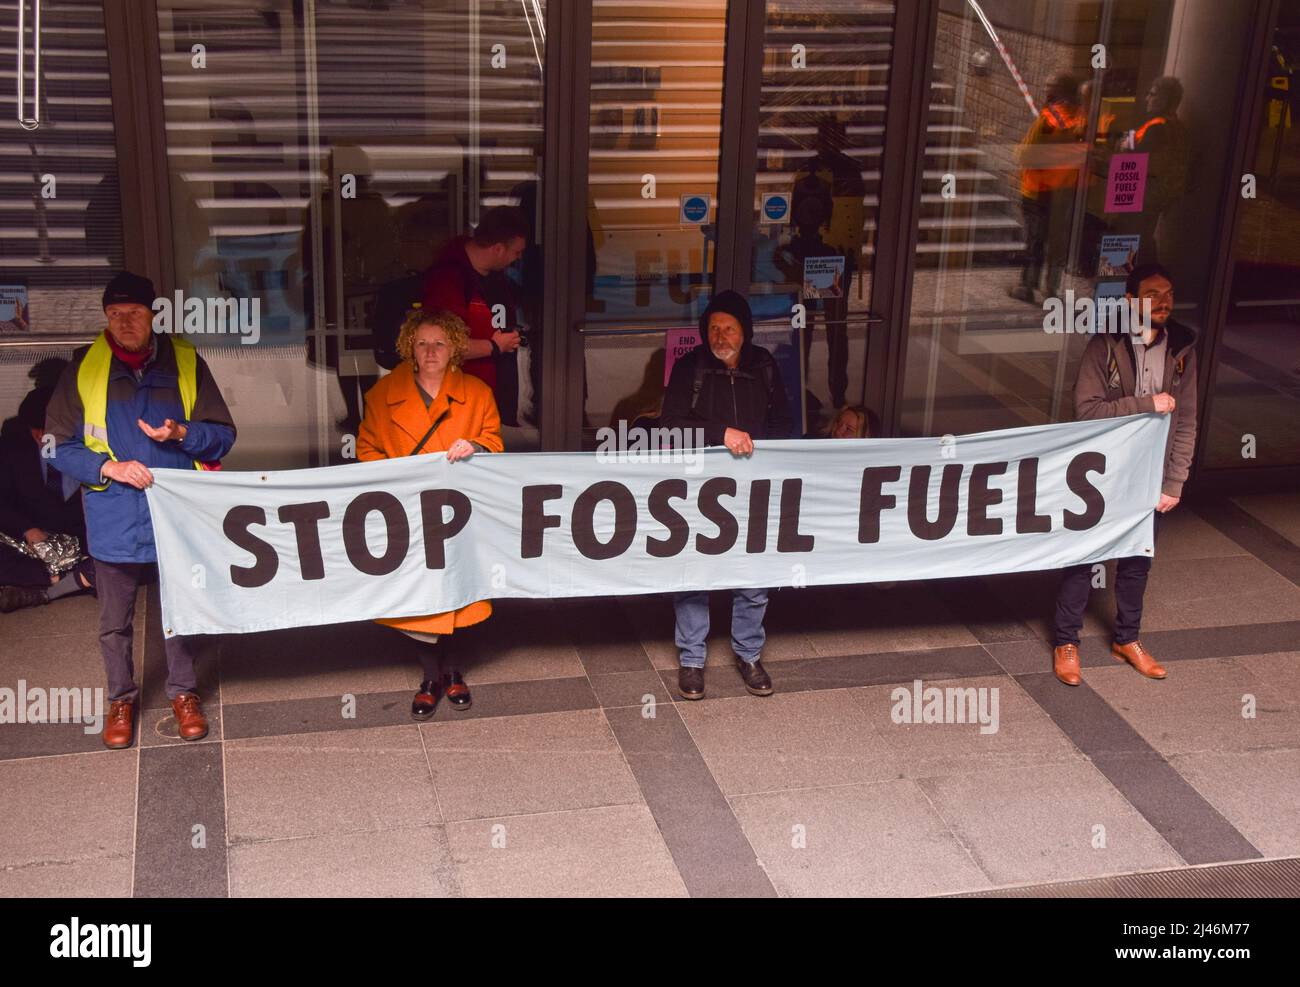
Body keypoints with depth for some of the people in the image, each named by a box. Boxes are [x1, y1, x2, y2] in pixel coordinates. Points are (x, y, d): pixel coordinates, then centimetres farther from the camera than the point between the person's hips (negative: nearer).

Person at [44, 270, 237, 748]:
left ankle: (183, 693, 31)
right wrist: (110, 467, -15)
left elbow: (222, 434, 2)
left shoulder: (186, 362, -1)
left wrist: (182, 434, -18)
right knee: (114, 621, 11)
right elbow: (59, 445, 0)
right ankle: (121, 699, 30)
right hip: (115, 519, 0)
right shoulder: (84, 367, -2)